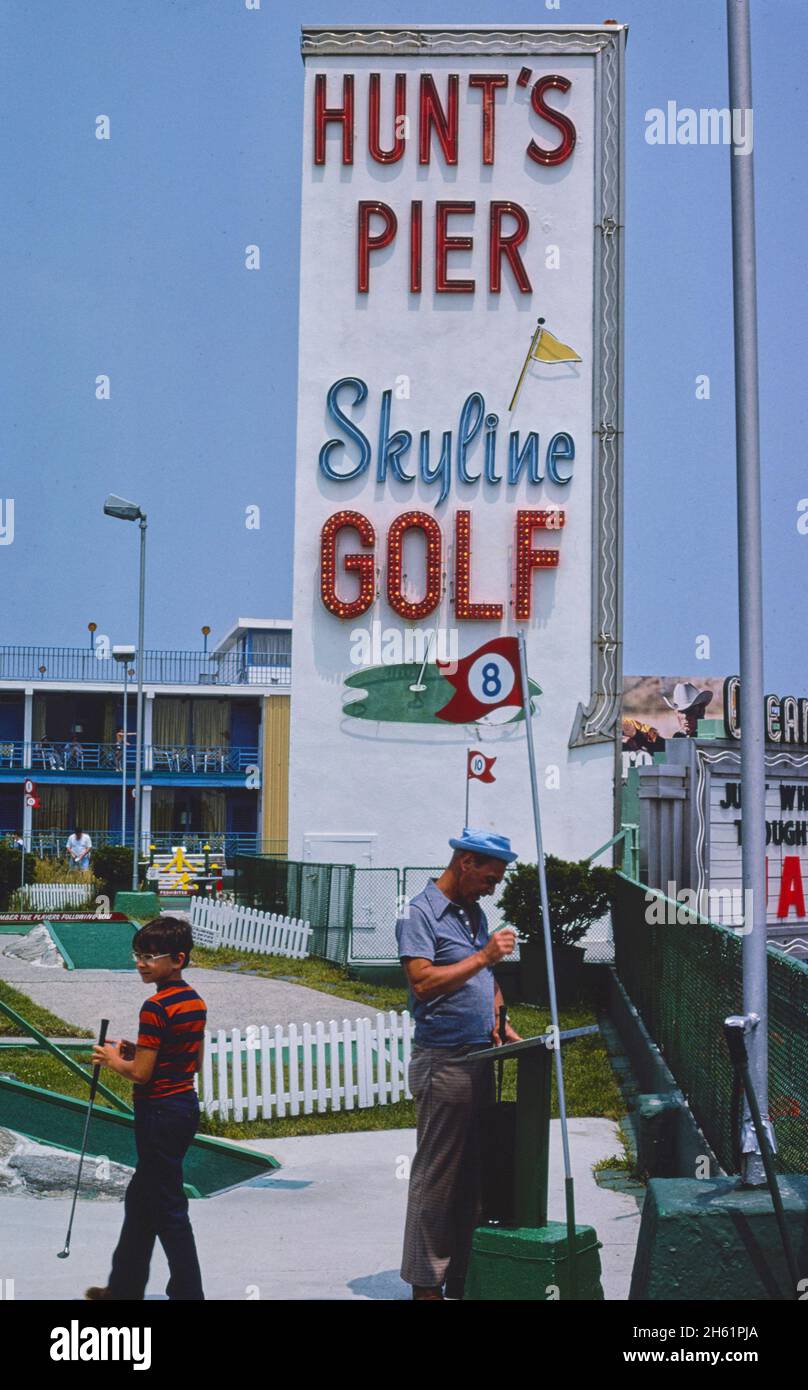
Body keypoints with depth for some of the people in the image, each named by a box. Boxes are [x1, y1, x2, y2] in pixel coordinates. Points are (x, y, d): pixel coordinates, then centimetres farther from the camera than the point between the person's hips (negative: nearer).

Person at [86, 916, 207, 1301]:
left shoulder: (156, 1007, -20)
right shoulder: (195, 1001, 6)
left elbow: (141, 1073, -21)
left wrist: (114, 1060, -2)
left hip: (159, 1113, -10)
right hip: (187, 1106, 10)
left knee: (169, 1210, -1)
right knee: (141, 1198, 20)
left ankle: (189, 1293, 5)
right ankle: (124, 1287, 32)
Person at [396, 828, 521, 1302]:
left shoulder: (475, 913, 17)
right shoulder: (420, 914, -9)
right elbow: (423, 981, -20)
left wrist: (501, 1022, 13)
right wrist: (483, 956, -18)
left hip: (480, 1059, 8)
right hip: (443, 1061, -8)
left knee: (474, 1173, 11)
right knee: (437, 1174, -3)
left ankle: (463, 1278, 18)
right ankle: (426, 1283, 4)